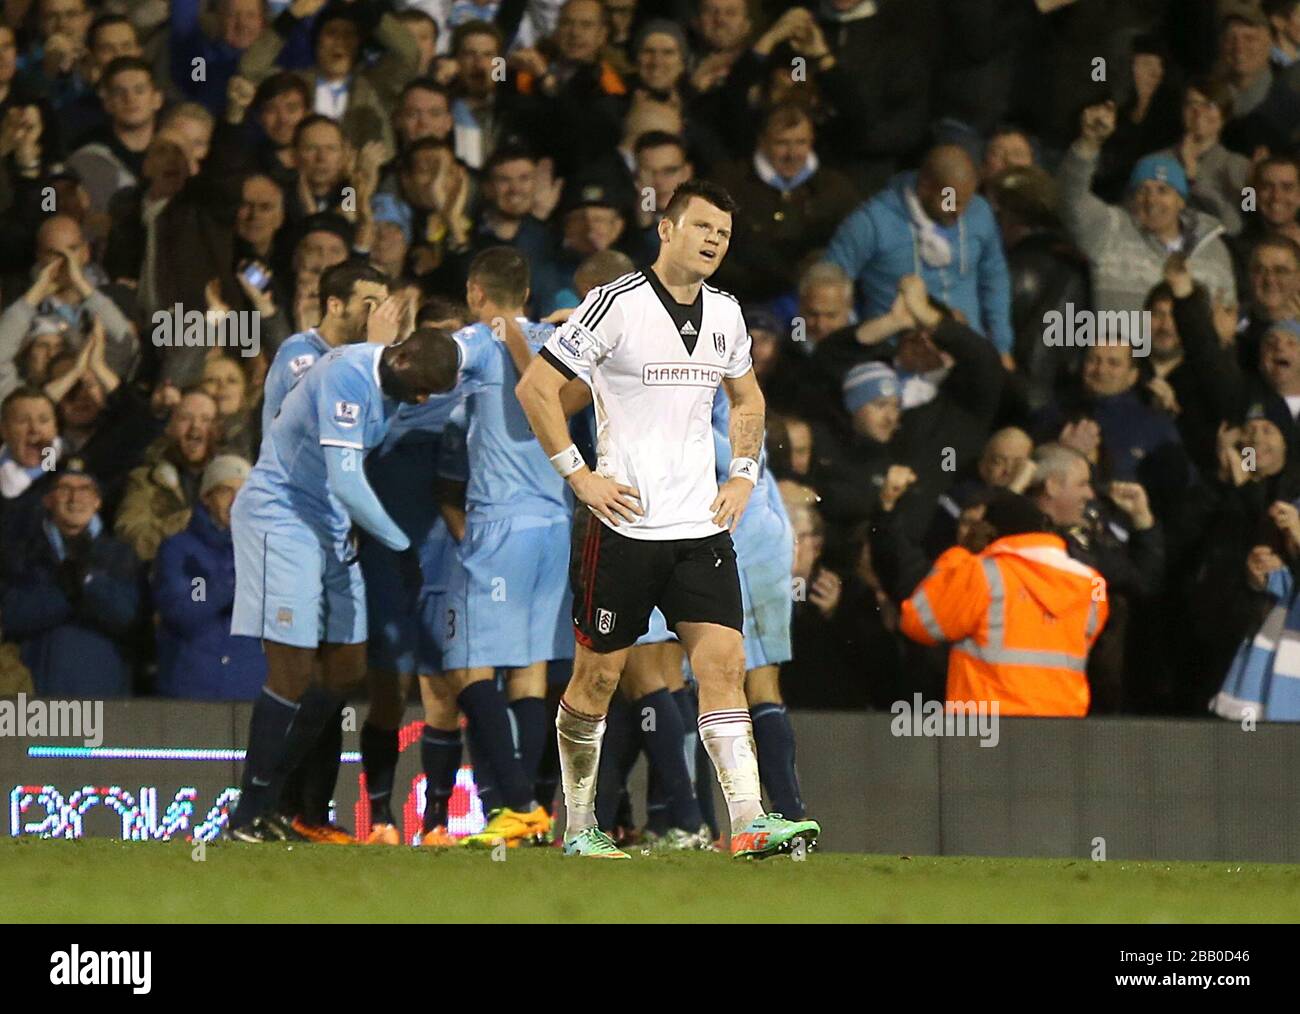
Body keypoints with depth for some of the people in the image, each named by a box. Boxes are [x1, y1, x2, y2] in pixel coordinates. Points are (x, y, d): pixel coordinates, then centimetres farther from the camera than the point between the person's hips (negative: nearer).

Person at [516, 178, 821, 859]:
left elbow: (747, 398, 28)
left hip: (701, 523, 5)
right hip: (624, 523, -5)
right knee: (597, 675, 4)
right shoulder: (617, 304, -10)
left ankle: (749, 821, -13)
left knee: (723, 663, -7)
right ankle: (578, 828, 15)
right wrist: (579, 474, -11)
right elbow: (535, 387, -8)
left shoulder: (724, 313, 10)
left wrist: (743, 476, 14)